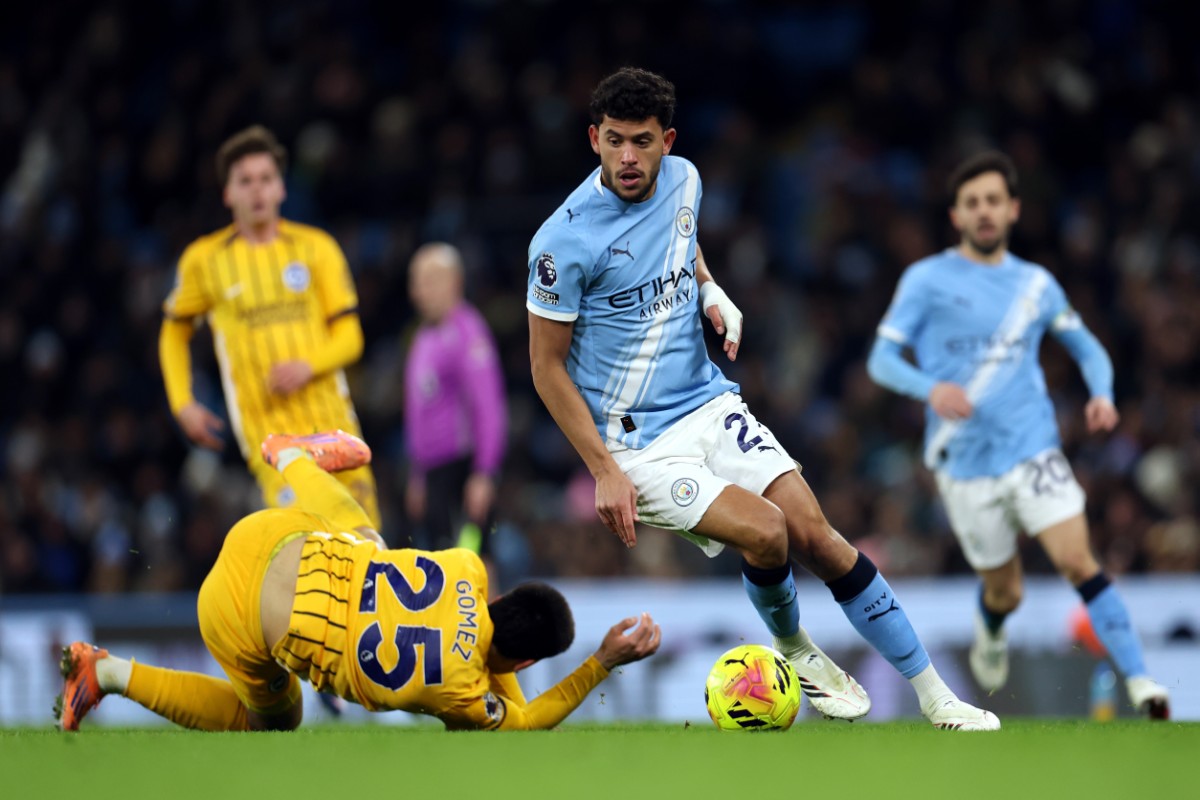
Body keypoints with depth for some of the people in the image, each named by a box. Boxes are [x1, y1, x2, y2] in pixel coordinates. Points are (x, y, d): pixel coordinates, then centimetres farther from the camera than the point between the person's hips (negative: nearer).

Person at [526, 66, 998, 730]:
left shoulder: (682, 180, 0)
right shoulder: (564, 241, -19)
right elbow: (546, 365, -11)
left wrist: (710, 290, 3)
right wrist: (603, 471, -15)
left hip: (709, 404, 5)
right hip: (637, 444, -5)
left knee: (814, 534, -7)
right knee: (765, 531, -23)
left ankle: (934, 696, 0)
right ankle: (791, 648, 9)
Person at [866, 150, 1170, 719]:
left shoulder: (1036, 284, 9)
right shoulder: (926, 280, 0)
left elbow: (1085, 346, 21)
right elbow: (881, 359, -4)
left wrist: (1103, 394, 0)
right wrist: (931, 387, -24)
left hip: (1034, 452, 1)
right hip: (965, 463, -1)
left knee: (1079, 563, -18)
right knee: (1005, 592, 8)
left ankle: (1139, 681, -19)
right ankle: (990, 628, 45)